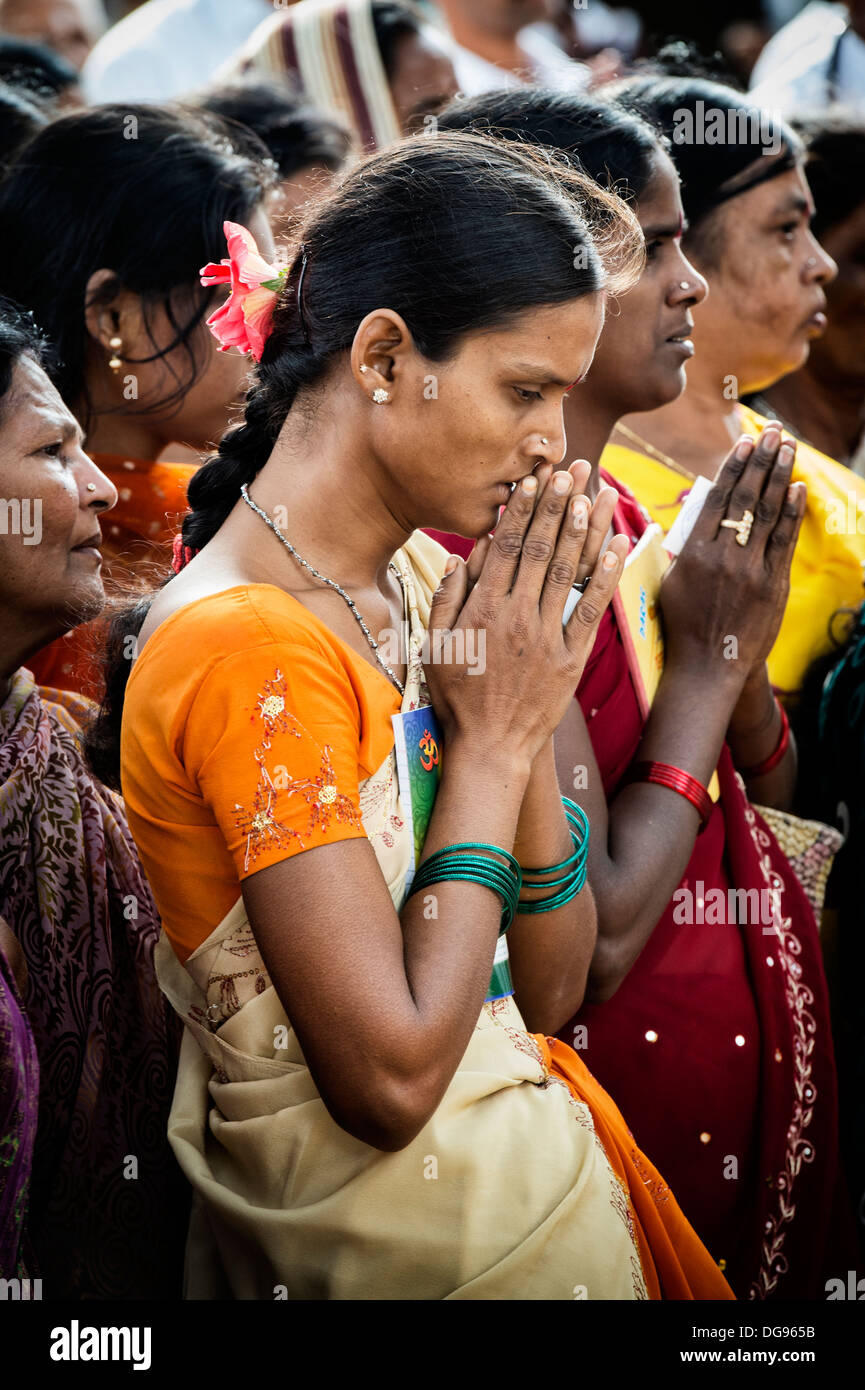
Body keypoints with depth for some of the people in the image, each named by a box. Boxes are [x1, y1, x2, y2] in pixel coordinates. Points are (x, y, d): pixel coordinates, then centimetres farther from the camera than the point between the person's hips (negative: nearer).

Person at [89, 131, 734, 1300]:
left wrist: (530, 725, -12)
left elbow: (550, 990, 3)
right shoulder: (248, 651, -23)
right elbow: (391, 1078, -25)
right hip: (408, 1234, -7)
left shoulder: (428, 581, 2)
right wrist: (491, 742, -18)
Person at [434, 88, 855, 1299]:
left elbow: (765, 798, 10)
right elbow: (589, 939, -25)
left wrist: (738, 650, -9)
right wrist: (705, 660, -17)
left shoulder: (617, 508, 5)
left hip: (756, 1046, 9)